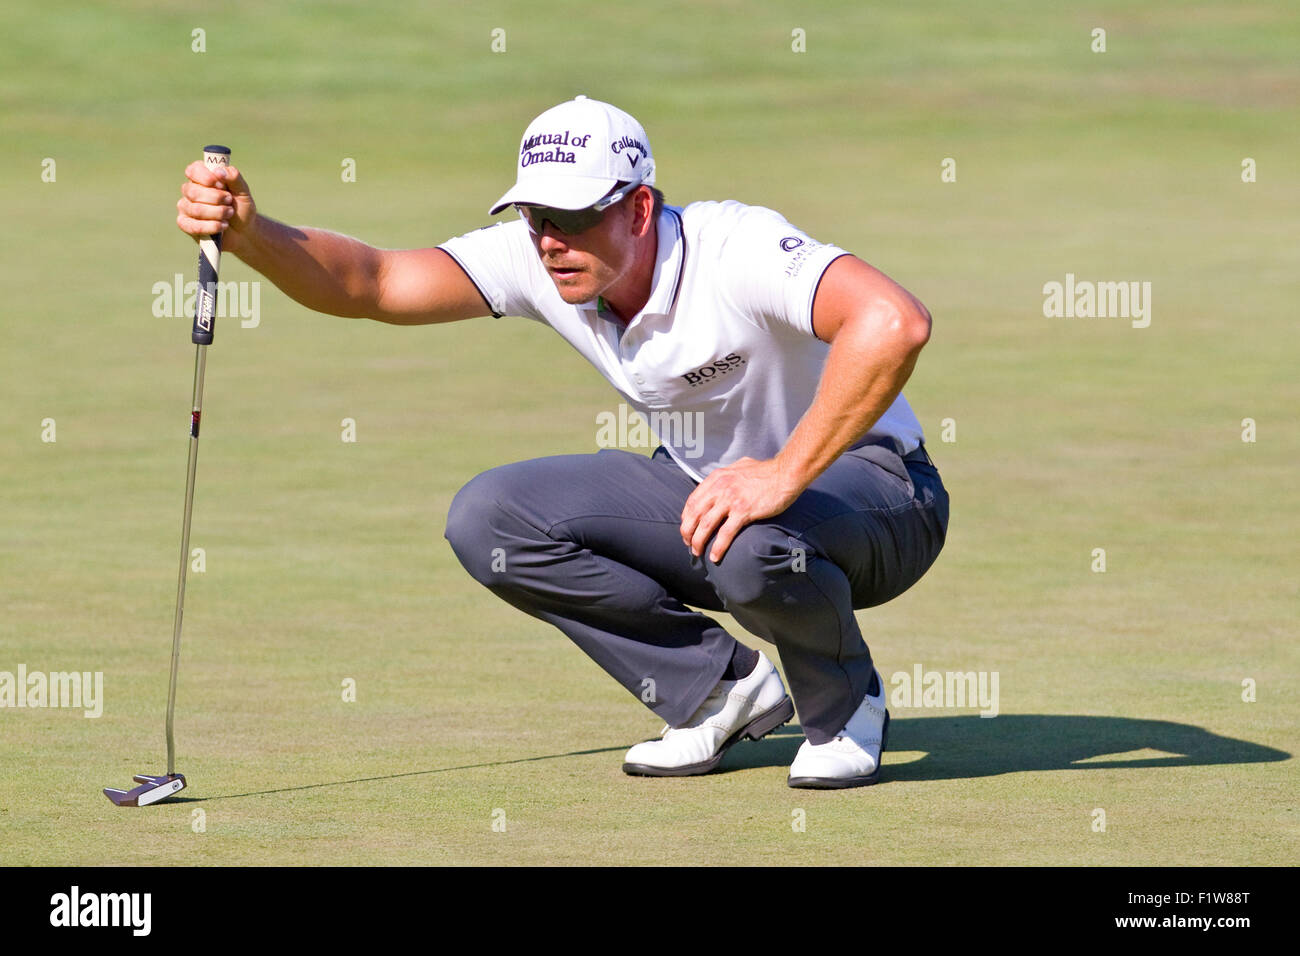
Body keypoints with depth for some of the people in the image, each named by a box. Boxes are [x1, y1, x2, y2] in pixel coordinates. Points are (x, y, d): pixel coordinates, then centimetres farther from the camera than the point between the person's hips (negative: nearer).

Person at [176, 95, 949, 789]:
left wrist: (784, 475, -44)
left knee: (752, 544, -42)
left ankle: (845, 707, -6)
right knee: (489, 519, -10)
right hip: (706, 481, 7)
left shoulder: (737, 249, -29)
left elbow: (894, 322, -45)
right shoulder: (535, 260, -10)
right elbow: (371, 283, -17)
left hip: (873, 486, -7)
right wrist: (251, 235, -36)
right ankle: (723, 690, 2)